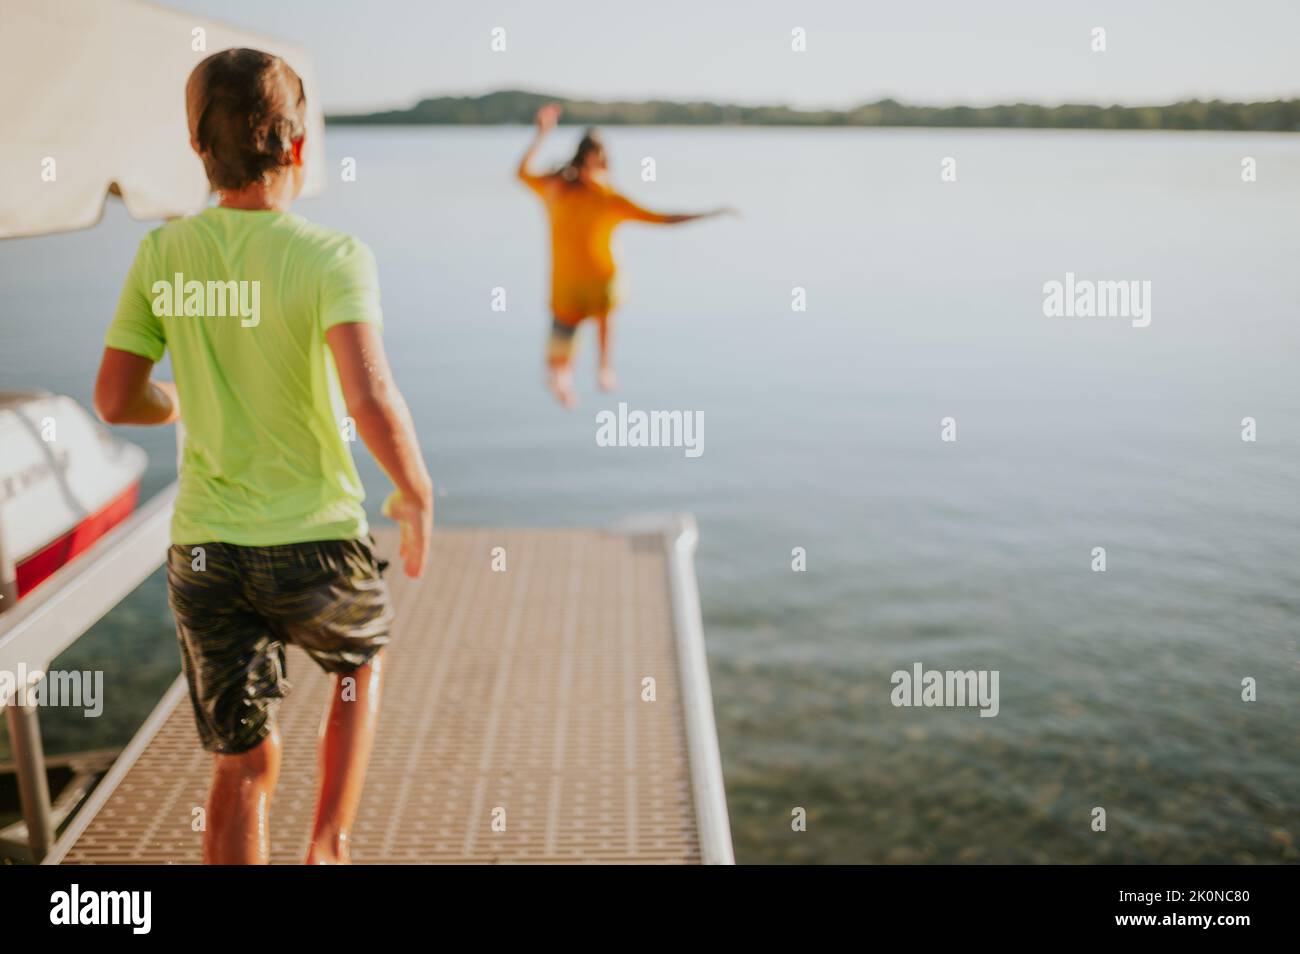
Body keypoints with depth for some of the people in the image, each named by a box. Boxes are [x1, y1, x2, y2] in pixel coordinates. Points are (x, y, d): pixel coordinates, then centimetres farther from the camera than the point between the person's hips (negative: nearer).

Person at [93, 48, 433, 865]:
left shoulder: (162, 254, -1)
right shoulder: (331, 256, -15)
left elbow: (115, 400, 3)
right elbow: (370, 398, -28)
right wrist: (418, 492, -11)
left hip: (205, 551, 3)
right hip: (316, 542, -3)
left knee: (244, 767, 14)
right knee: (361, 661, 30)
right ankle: (329, 852, 23)